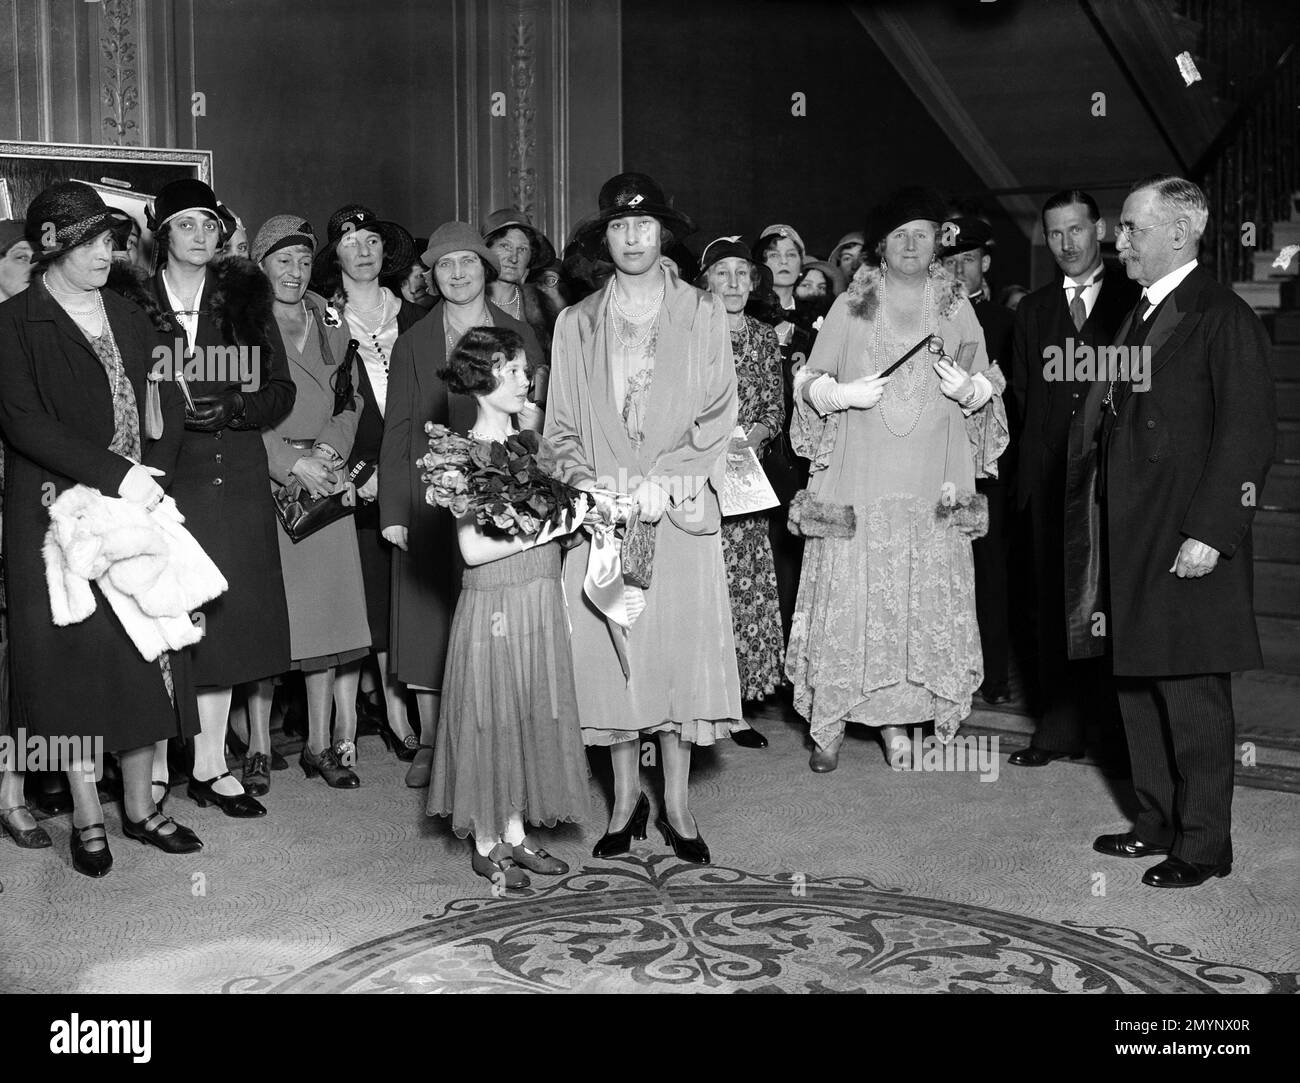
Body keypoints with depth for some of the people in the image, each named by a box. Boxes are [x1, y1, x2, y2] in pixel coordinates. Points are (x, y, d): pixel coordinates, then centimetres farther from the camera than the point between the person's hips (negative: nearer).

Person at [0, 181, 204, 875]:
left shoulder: (128, 316, 15)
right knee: (75, 658, 0)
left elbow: (166, 402, 9)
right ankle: (87, 818, 10)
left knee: (148, 657, 5)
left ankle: (140, 805, 16)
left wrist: (151, 474, -8)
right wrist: (114, 475, -18)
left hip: (141, 508, 5)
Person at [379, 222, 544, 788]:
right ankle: (429, 742, 13)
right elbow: (396, 430, 5)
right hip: (432, 499, 0)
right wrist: (393, 509, -2)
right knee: (430, 619, 3)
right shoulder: (413, 343, 8)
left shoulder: (520, 336, 9)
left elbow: (544, 418, 8)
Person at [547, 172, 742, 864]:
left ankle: (676, 803, 9)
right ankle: (625, 800, 14)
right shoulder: (575, 324, 11)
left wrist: (662, 484, -12)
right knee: (608, 652, 2)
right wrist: (583, 483, -9)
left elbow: (717, 415, 0)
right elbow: (561, 426, 10)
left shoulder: (703, 315, 6)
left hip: (681, 510, -1)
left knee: (682, 645, -2)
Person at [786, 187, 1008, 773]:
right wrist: (841, 394, -13)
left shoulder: (956, 308, 12)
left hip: (932, 484, 2)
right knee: (848, 593, -4)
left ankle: (898, 716, 8)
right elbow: (810, 379, 8)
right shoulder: (850, 307, 9)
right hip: (857, 478, -1)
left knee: (923, 598, -1)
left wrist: (970, 389, -11)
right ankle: (829, 719, 5)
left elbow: (988, 382, 11)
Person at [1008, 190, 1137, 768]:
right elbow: (1022, 392, 15)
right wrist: (1043, 448, 5)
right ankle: (1060, 727, 12)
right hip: (1050, 475, 3)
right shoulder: (1032, 309, 16)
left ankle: (1119, 728, 7)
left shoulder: (1134, 300, 5)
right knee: (1054, 601, 5)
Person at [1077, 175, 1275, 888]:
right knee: (1137, 688, 15)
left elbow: (1247, 436, -16)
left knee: (1192, 697, 0)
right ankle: (1157, 824, 28)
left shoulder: (1224, 319, -11)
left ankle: (1204, 846, 12)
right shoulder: (1140, 315, 16)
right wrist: (1092, 521, 13)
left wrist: (1208, 534, -20)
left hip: (1187, 546, -9)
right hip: (1131, 539, 9)